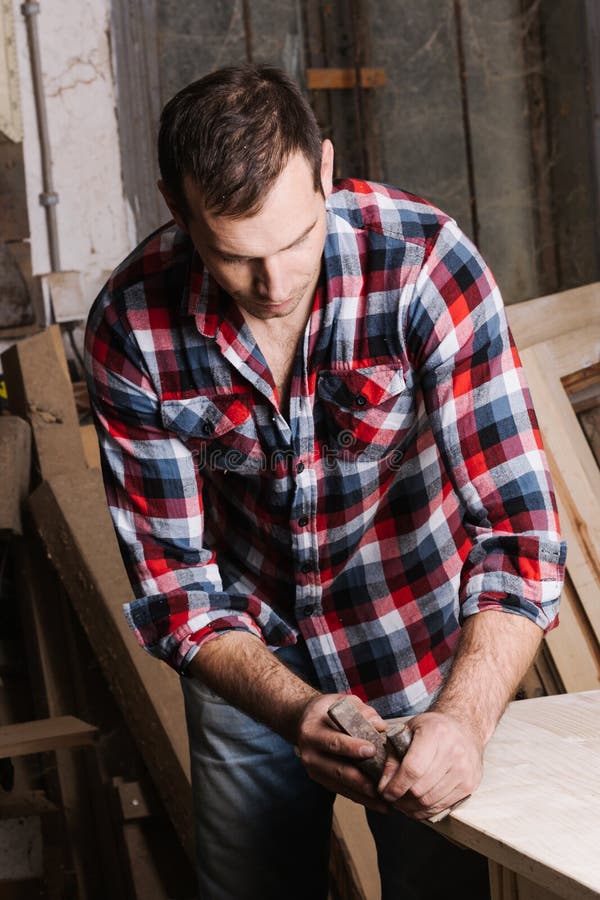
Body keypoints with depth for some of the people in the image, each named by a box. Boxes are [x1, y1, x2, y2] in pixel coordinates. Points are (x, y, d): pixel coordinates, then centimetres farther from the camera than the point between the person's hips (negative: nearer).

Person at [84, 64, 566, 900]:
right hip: (250, 673, 2)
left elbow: (517, 528, -26)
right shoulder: (132, 326, -19)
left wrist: (465, 717, -40)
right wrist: (296, 711, -31)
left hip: (430, 661, -1)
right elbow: (172, 581, -15)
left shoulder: (422, 260, -25)